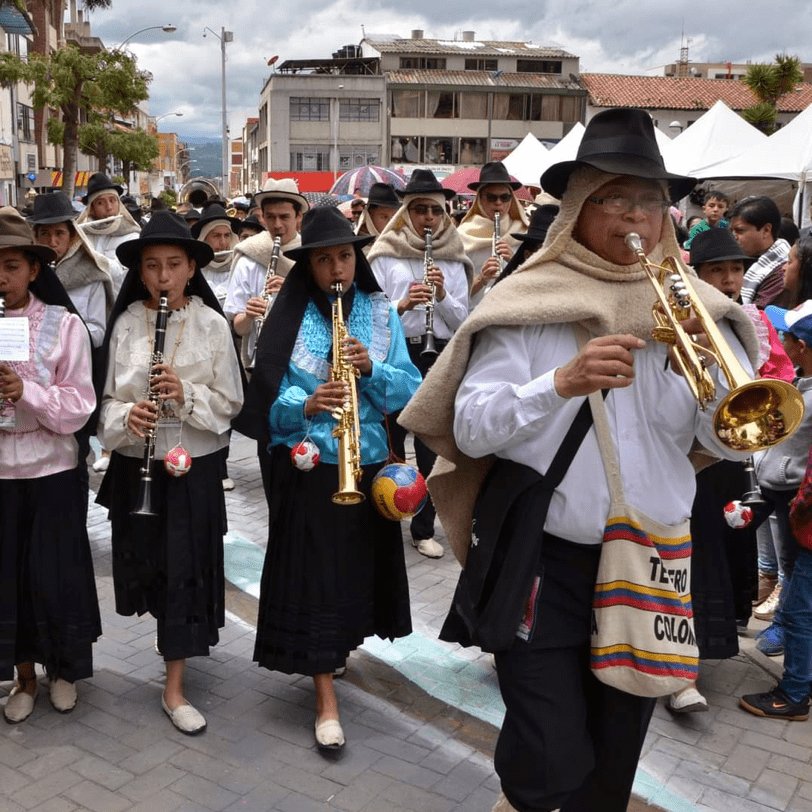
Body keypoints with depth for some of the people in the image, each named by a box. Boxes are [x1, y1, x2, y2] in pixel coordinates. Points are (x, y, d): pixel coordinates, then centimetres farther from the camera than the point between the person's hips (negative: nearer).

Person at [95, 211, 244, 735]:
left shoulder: (212, 325, -6)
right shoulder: (125, 323, -1)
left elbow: (230, 403, -4)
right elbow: (109, 399, 2)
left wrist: (187, 394, -21)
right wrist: (127, 415, -20)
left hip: (194, 465, -2)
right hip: (136, 464, 3)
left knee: (185, 569, 1)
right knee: (147, 564, 15)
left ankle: (174, 689, 13)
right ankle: (183, 635, 46)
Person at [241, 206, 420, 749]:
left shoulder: (382, 313, 4)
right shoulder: (290, 317, -2)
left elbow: (409, 390, -1)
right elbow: (269, 400, -7)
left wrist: (372, 367, -19)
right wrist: (306, 406, -26)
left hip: (369, 462, 3)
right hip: (307, 466, -2)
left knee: (360, 566, 14)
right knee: (313, 574, -1)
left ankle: (343, 642, 43)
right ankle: (327, 700, 9)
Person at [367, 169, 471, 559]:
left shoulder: (453, 259, 8)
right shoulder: (387, 254, 2)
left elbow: (462, 320, 3)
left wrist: (442, 295, -15)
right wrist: (402, 305, -21)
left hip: (438, 356, 2)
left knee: (431, 445, 5)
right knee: (391, 440, 3)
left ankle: (424, 529, 18)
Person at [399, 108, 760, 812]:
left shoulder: (692, 308, 4)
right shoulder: (530, 305, -5)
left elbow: (735, 442, -2)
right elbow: (470, 430, -12)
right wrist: (561, 383, -25)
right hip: (540, 559, -3)